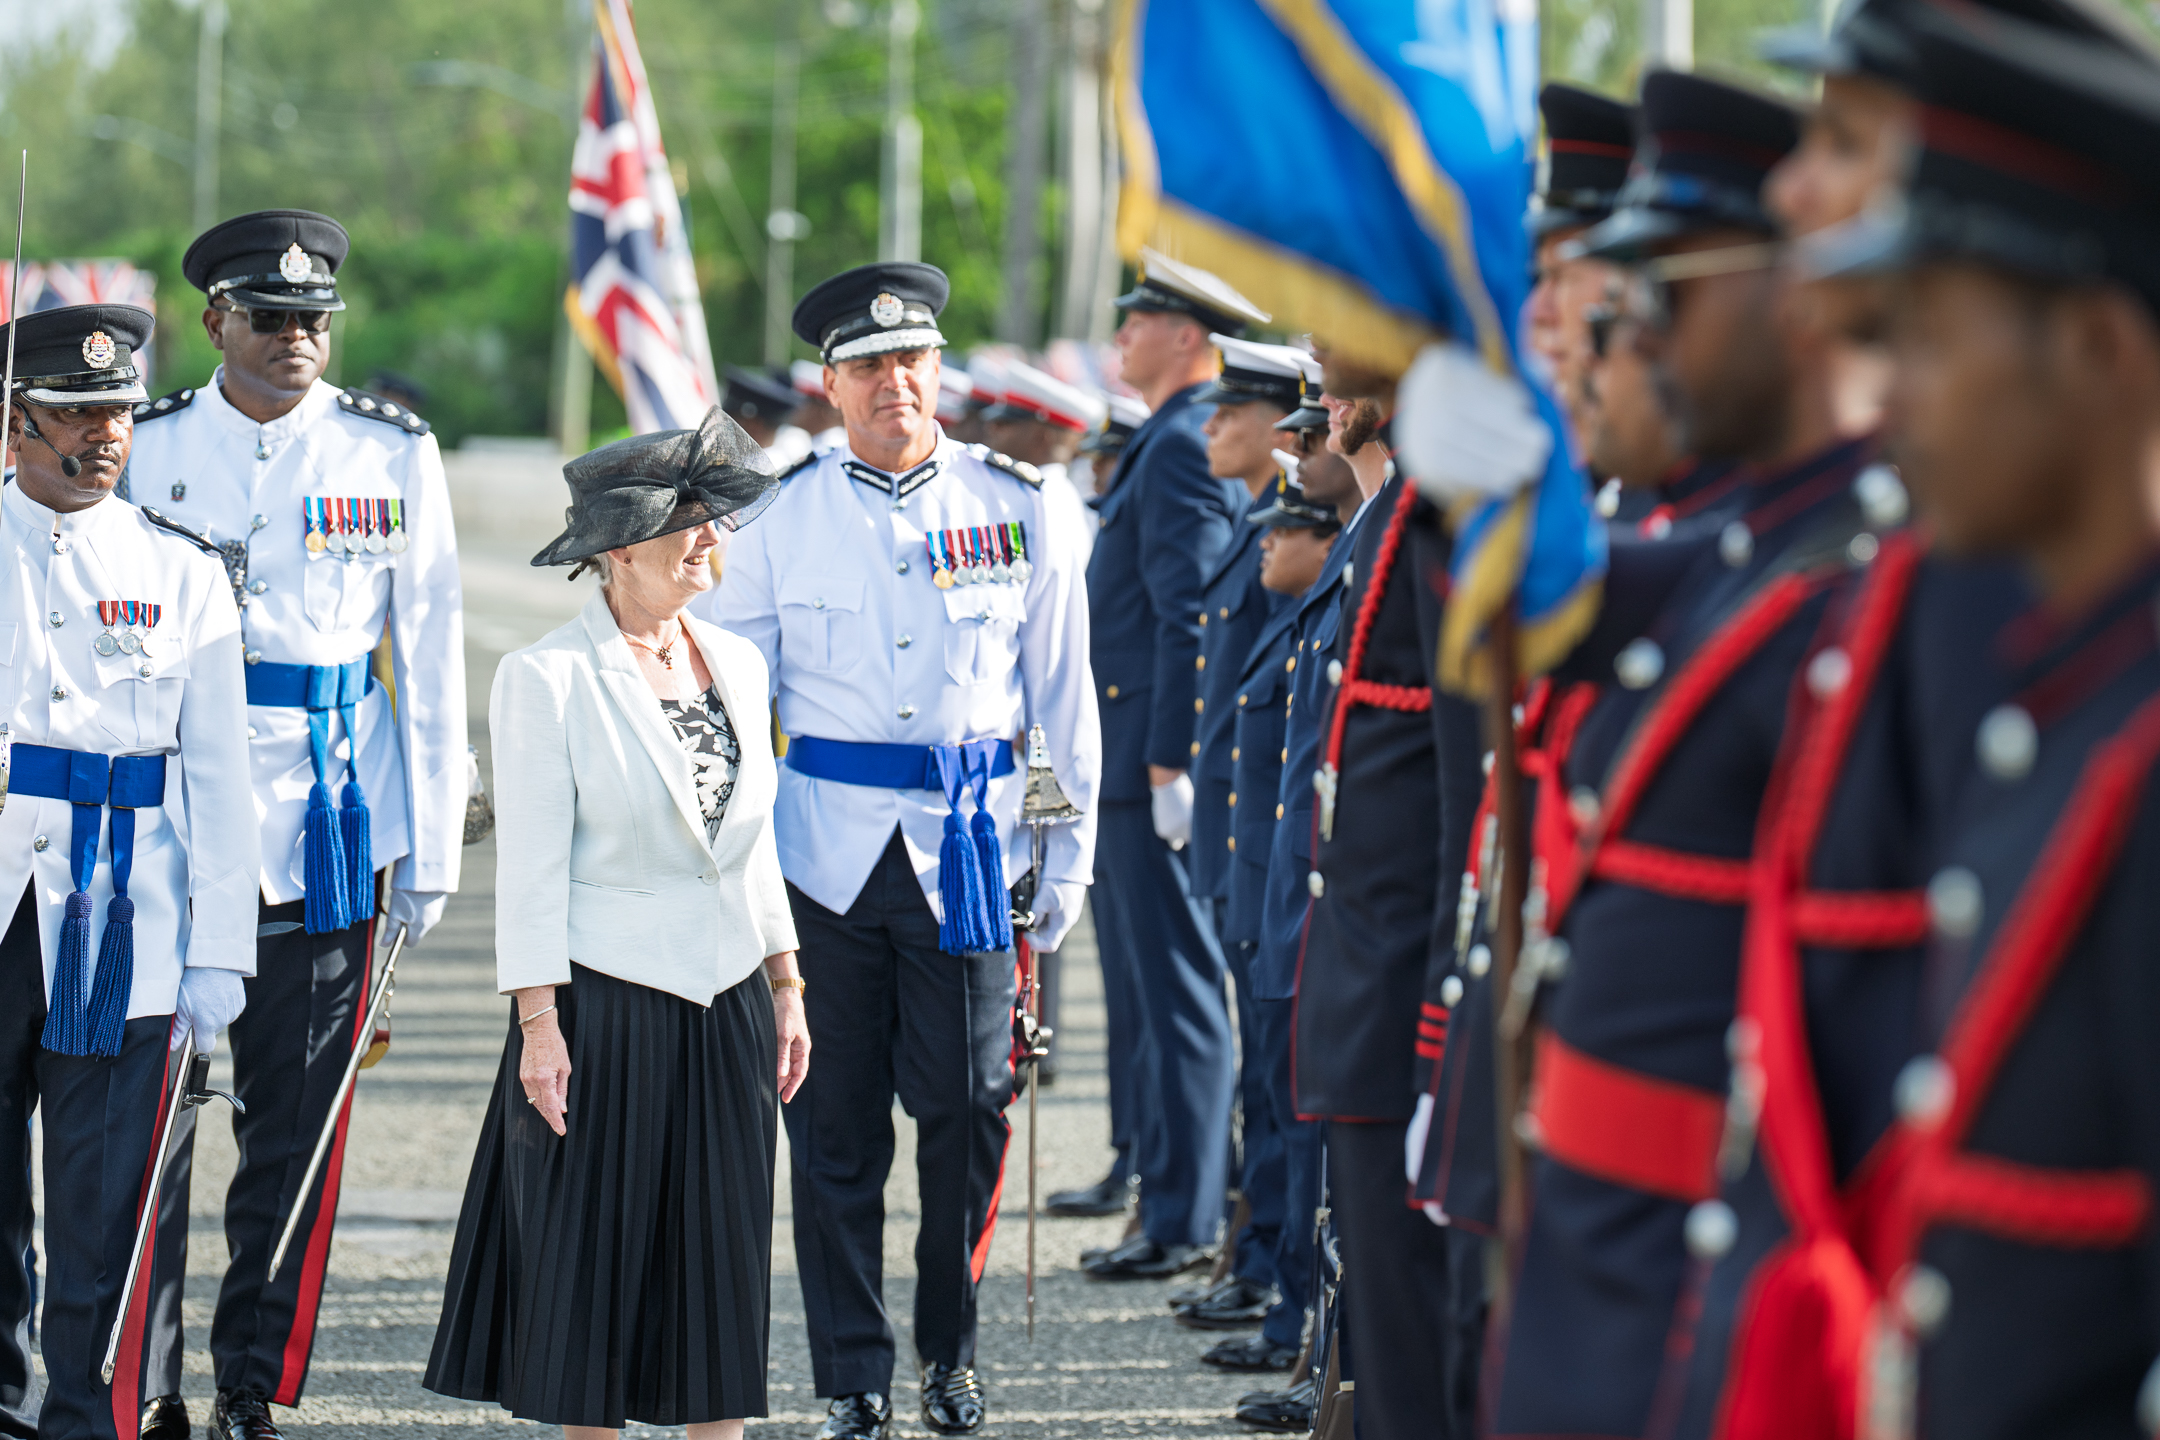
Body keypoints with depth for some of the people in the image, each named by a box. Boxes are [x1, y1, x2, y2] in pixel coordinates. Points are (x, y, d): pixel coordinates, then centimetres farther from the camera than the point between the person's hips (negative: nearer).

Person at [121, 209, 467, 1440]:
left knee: (296, 1122, 5)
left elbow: (430, 653, 7)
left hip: (327, 831, 1)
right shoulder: (148, 448, 3)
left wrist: (433, 849, 3)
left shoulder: (393, 453, 4)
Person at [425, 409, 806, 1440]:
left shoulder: (735, 663, 9)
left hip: (726, 1006, 5)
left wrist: (785, 987, 13)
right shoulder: (546, 678, -9)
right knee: (594, 1248, 2)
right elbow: (531, 865, -10)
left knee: (721, 1248, 7)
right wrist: (538, 1022, -14)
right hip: (606, 999, -5)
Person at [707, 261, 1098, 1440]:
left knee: (968, 1107, 0)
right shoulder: (781, 523, 4)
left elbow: (1063, 692, 10)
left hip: (970, 849, 0)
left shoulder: (1016, 511, 5)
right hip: (827, 847, 0)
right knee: (835, 1123, 2)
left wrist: (1069, 854, 7)